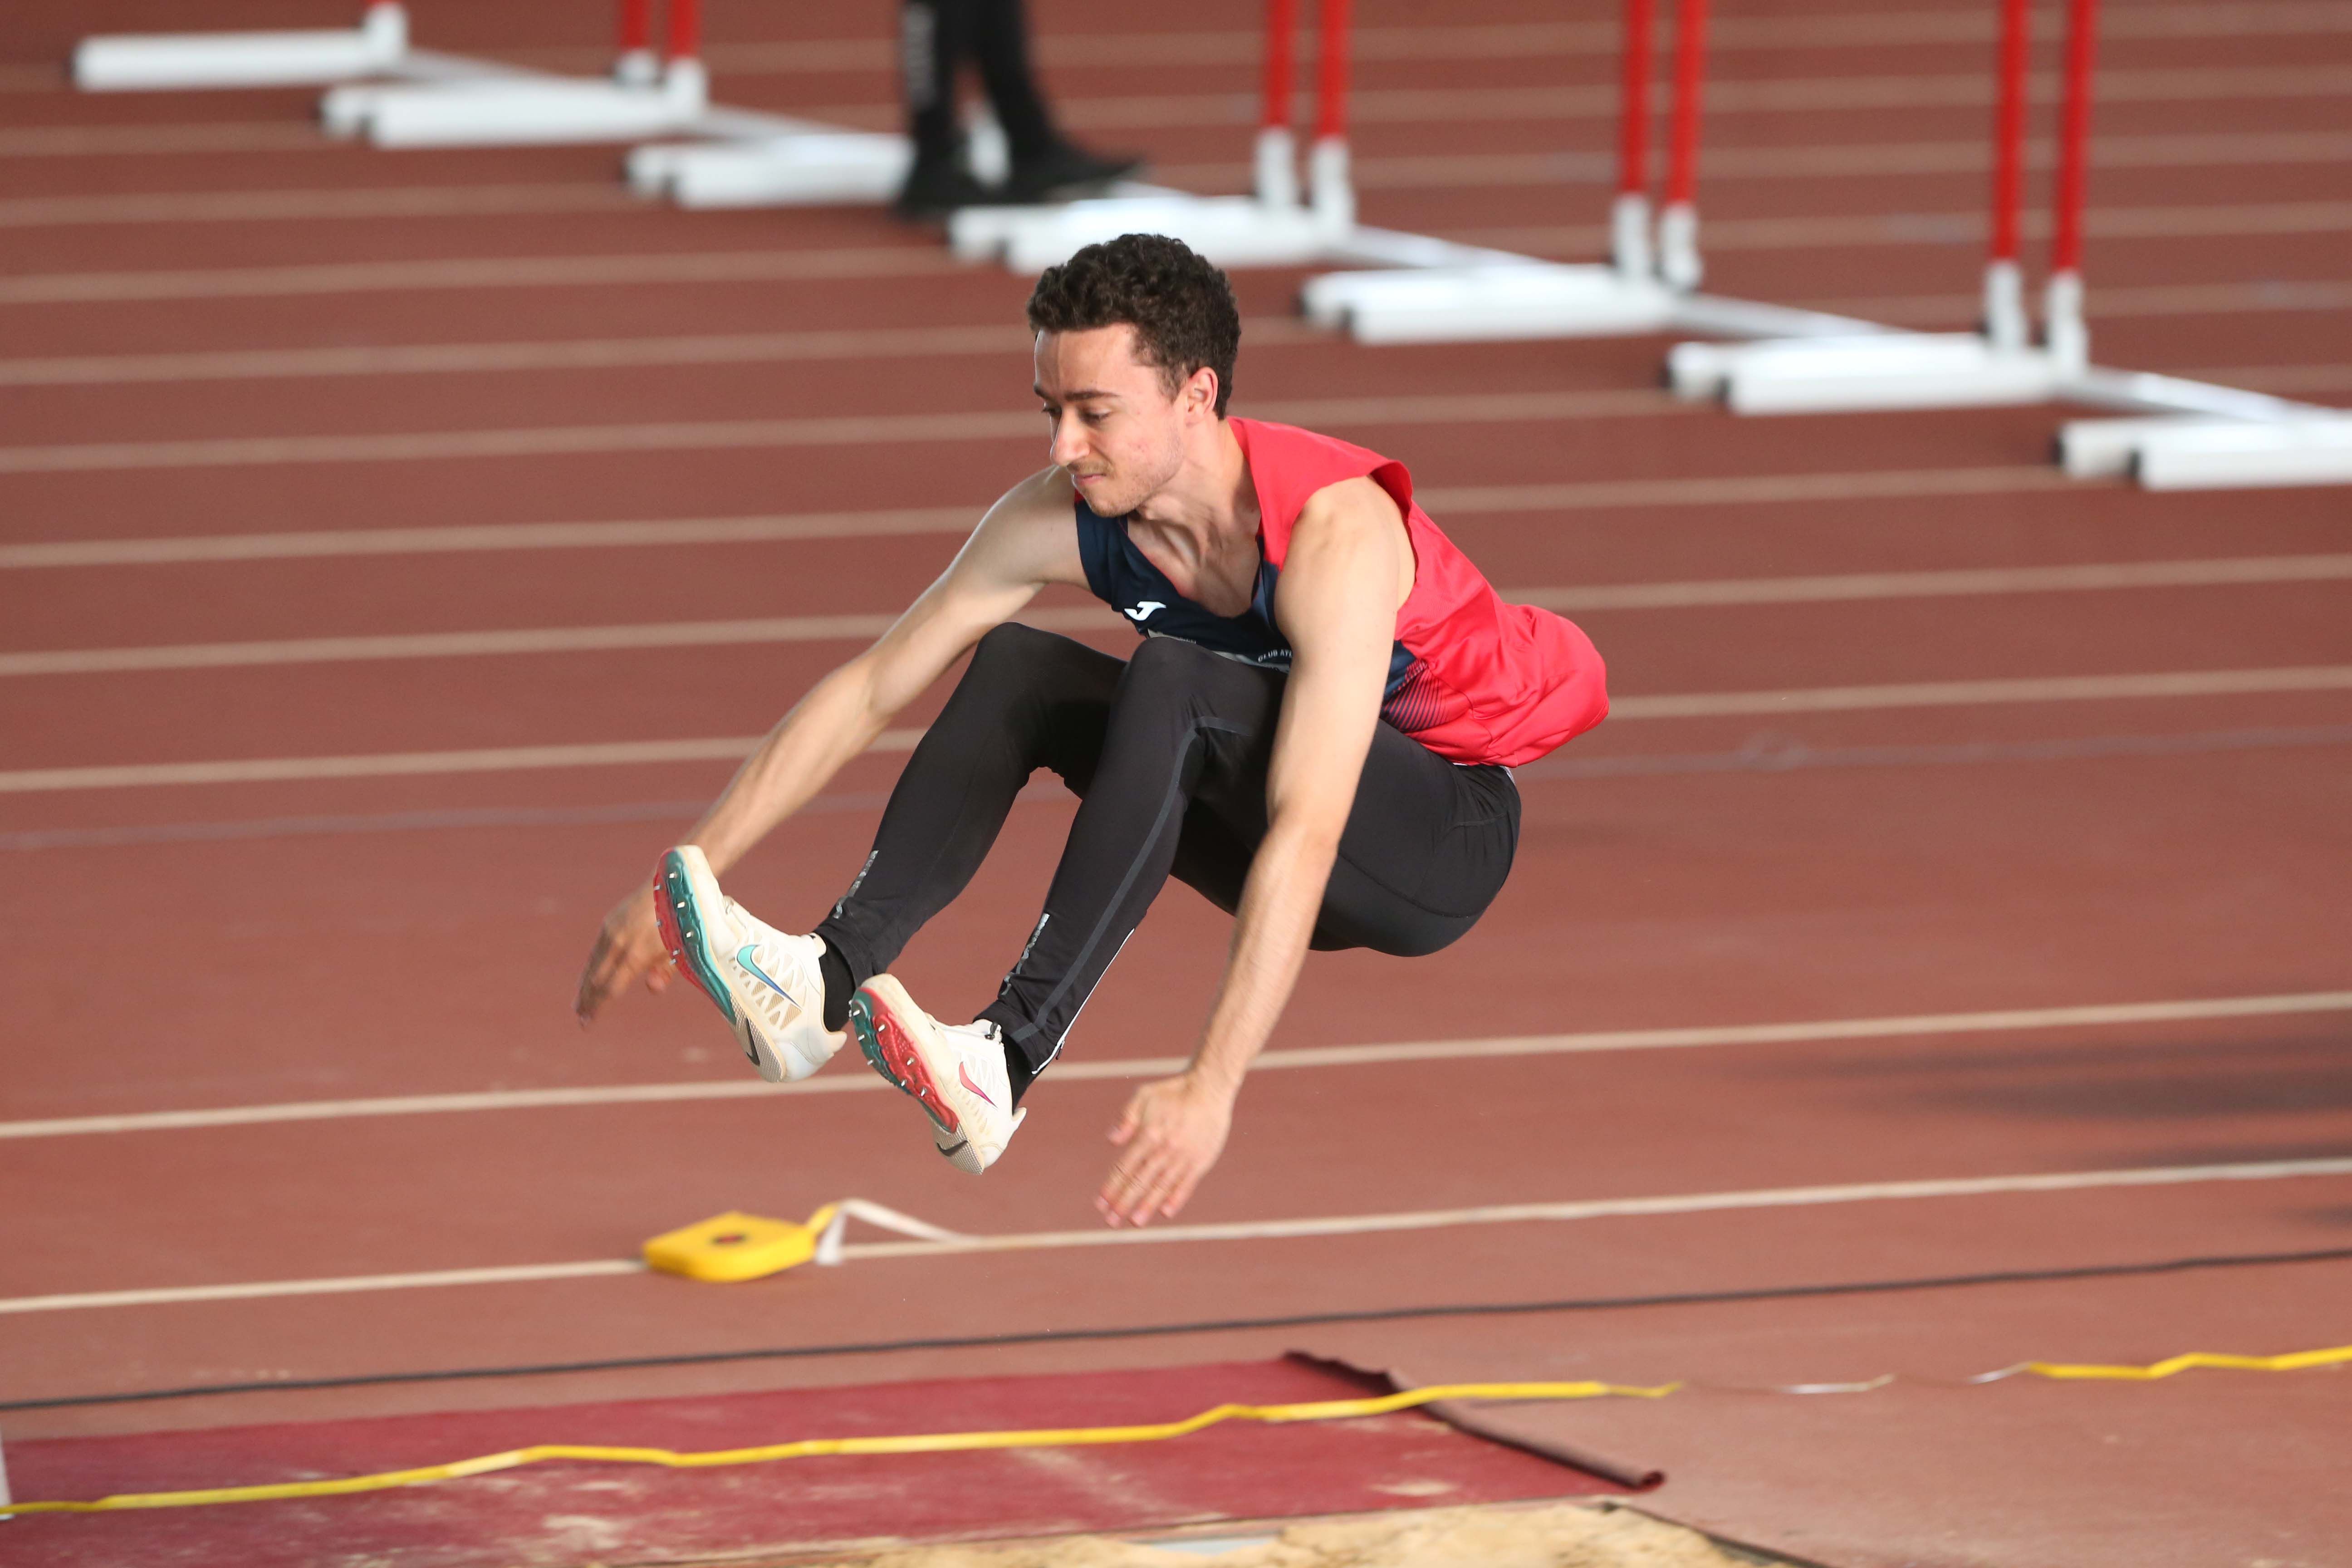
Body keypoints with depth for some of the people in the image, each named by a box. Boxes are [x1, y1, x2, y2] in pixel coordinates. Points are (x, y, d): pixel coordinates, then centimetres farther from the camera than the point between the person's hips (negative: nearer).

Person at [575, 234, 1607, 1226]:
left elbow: (1305, 837, -40)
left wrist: (1212, 1087, -48)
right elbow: (867, 692, -6)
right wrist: (694, 870, -12)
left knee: (1171, 682, -31)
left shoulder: (1333, 532, -32)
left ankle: (1006, 1063, -38)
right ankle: (825, 985, -25)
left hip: (1450, 837, -6)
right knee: (1015, 667, -13)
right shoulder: (1064, 519, -13)